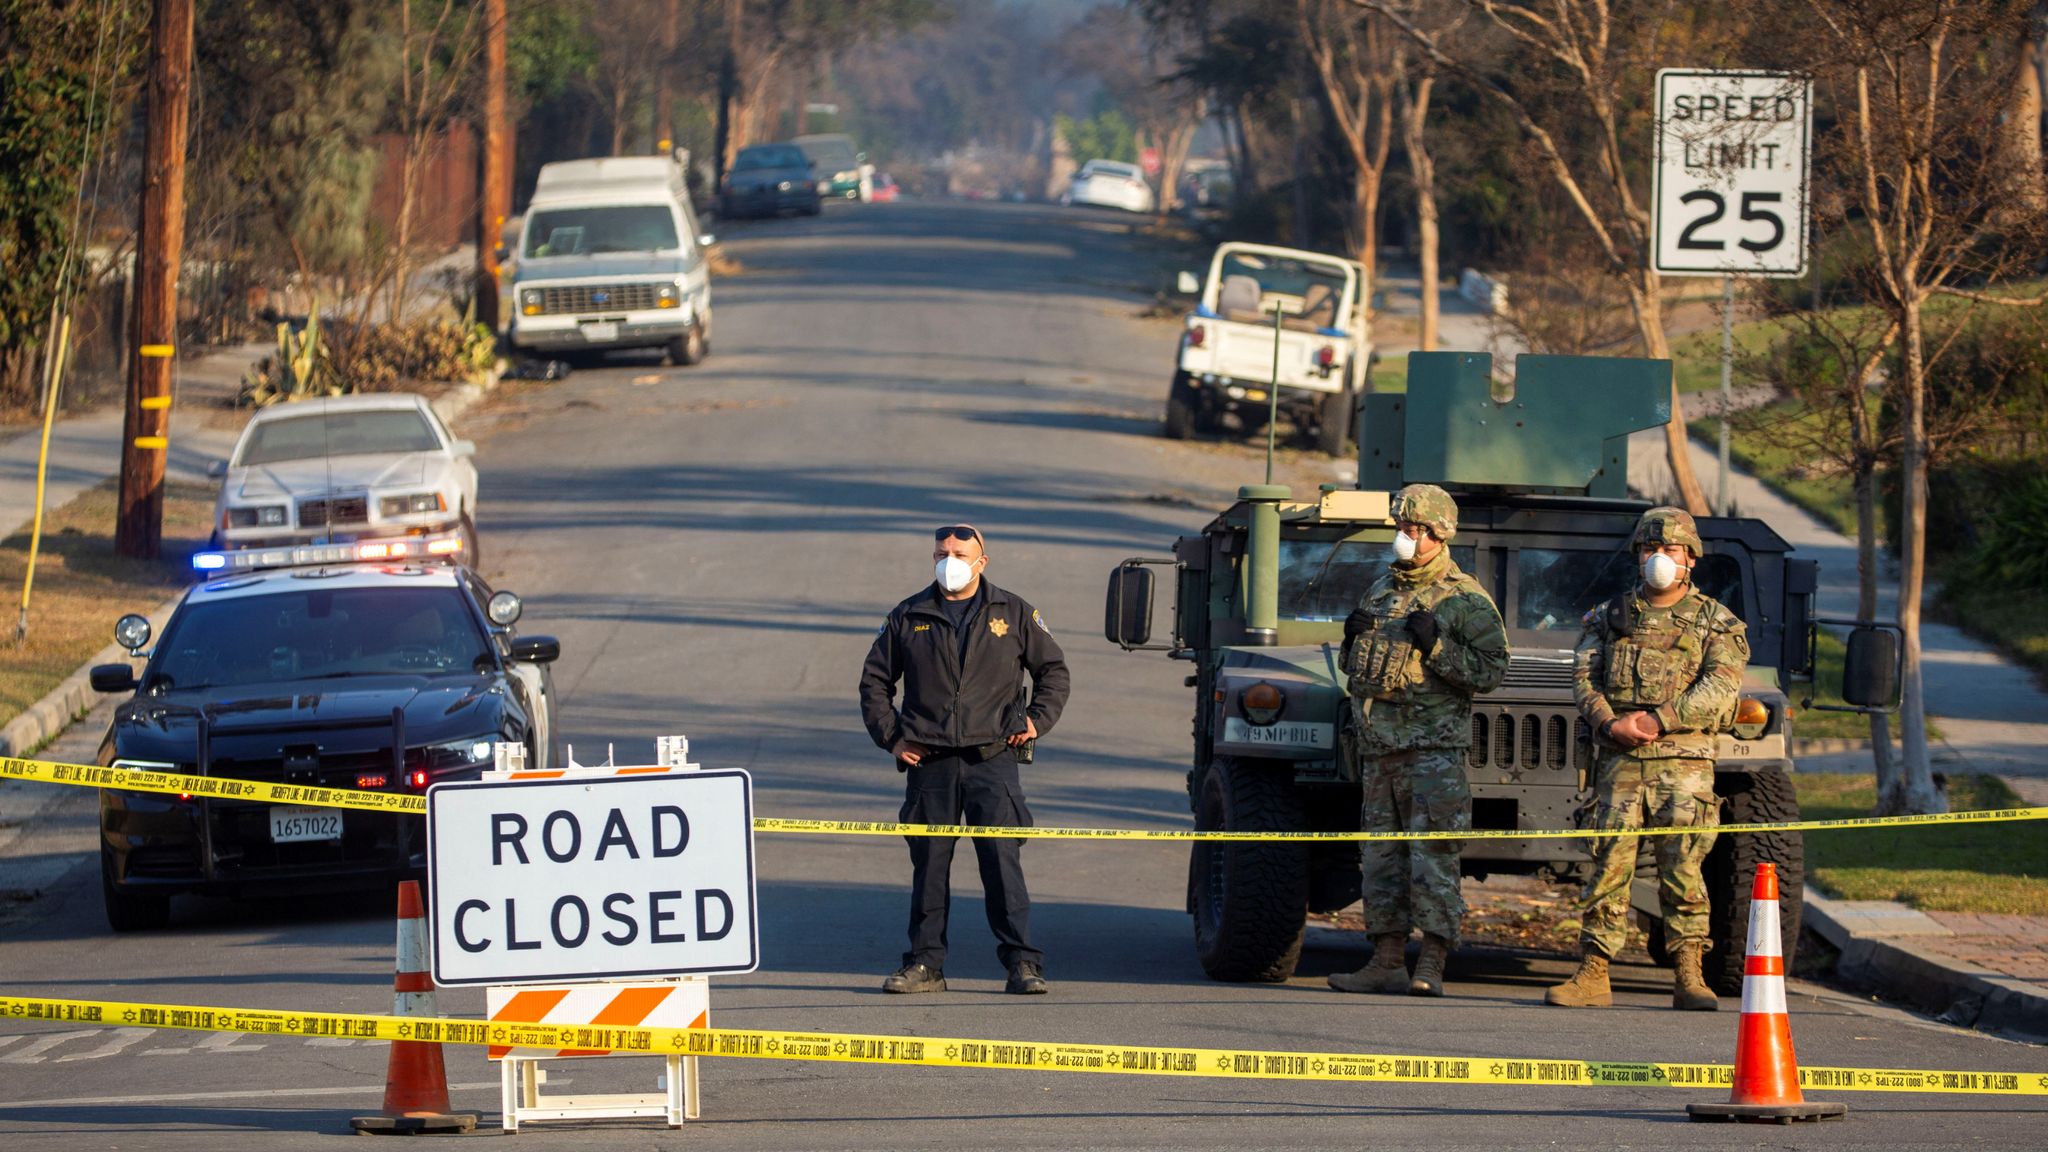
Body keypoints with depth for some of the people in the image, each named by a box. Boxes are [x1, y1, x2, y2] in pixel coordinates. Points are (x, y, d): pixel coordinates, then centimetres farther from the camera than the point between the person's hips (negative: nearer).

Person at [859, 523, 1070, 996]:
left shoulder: (1012, 614, 8)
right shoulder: (908, 618, 10)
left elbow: (1053, 669, 16)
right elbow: (875, 681, 17)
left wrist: (1036, 720, 3)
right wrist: (891, 736, 7)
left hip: (992, 760, -2)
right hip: (929, 763, 2)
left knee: (1002, 860, -8)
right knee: (928, 864, 4)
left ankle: (1022, 962, -6)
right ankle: (925, 963, 11)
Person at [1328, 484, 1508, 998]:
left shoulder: (1465, 599, -3)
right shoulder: (1380, 591, 18)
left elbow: (1489, 671, -9)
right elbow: (1357, 668, 28)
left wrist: (1436, 645, -18)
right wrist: (1353, 640, 6)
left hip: (1434, 745, -7)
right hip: (1378, 743, 7)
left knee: (1432, 853, -10)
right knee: (1381, 853, 8)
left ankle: (1431, 967, -12)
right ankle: (1387, 961, 12)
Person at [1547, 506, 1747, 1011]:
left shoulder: (1715, 622, 7)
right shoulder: (1608, 617, 16)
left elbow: (1720, 688, -5)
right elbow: (1585, 679, 8)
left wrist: (1659, 720, -15)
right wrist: (1610, 725, -12)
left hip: (1683, 758, -2)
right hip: (1618, 760, 2)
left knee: (1682, 869, -6)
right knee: (1608, 865, -2)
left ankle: (1689, 978, -5)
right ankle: (1592, 974, -2)